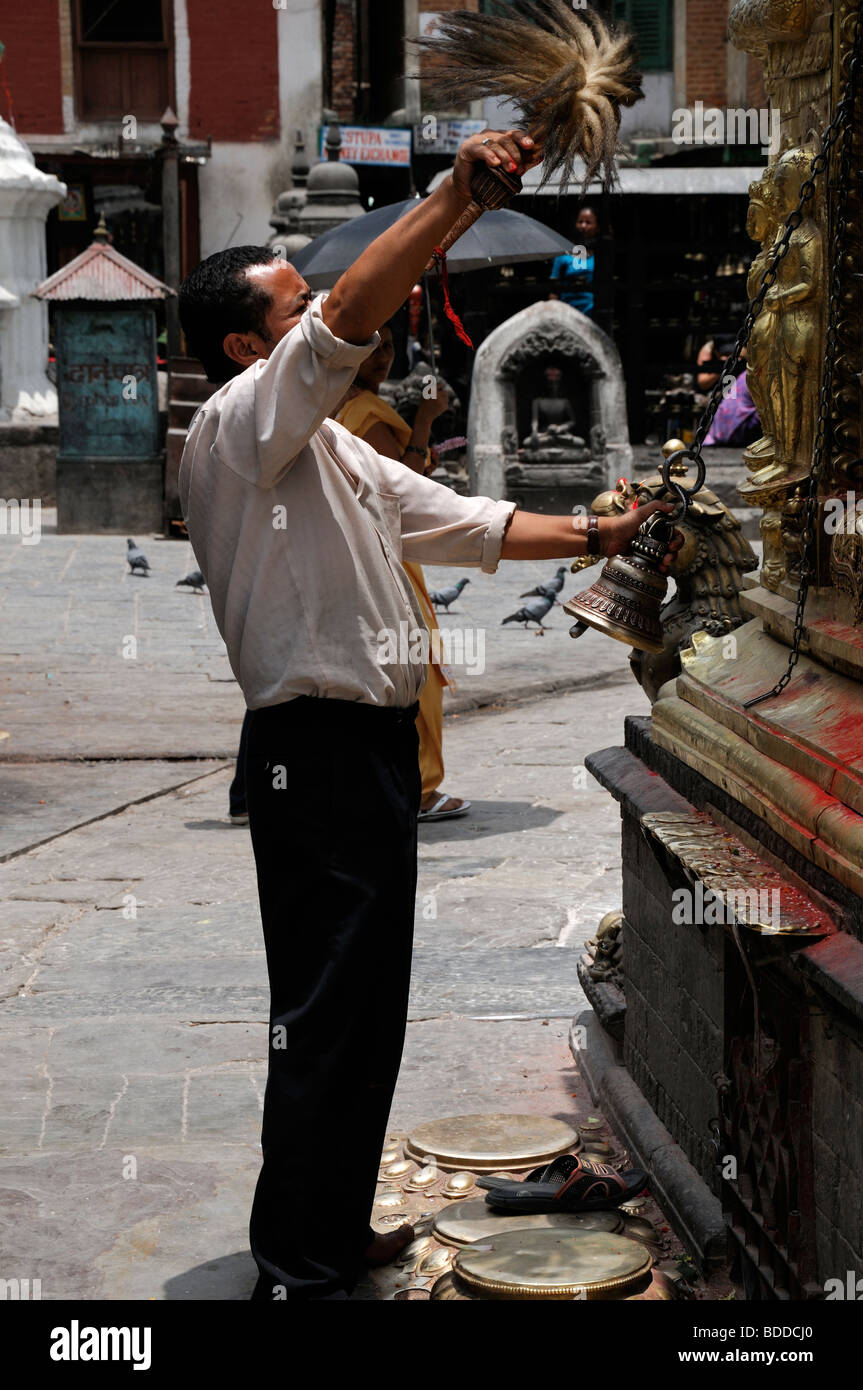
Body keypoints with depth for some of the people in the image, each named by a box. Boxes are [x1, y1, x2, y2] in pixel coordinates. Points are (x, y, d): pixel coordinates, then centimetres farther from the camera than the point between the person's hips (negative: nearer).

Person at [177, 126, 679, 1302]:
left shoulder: (341, 454, 21)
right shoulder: (237, 427, -8)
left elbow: (467, 524, 25)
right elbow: (347, 323, -24)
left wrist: (593, 536, 17)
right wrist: (455, 194, -26)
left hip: (373, 745, 10)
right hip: (315, 751, -10)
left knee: (366, 1006, 15)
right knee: (325, 1016, -6)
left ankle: (332, 1231, 27)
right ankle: (296, 1271, 2)